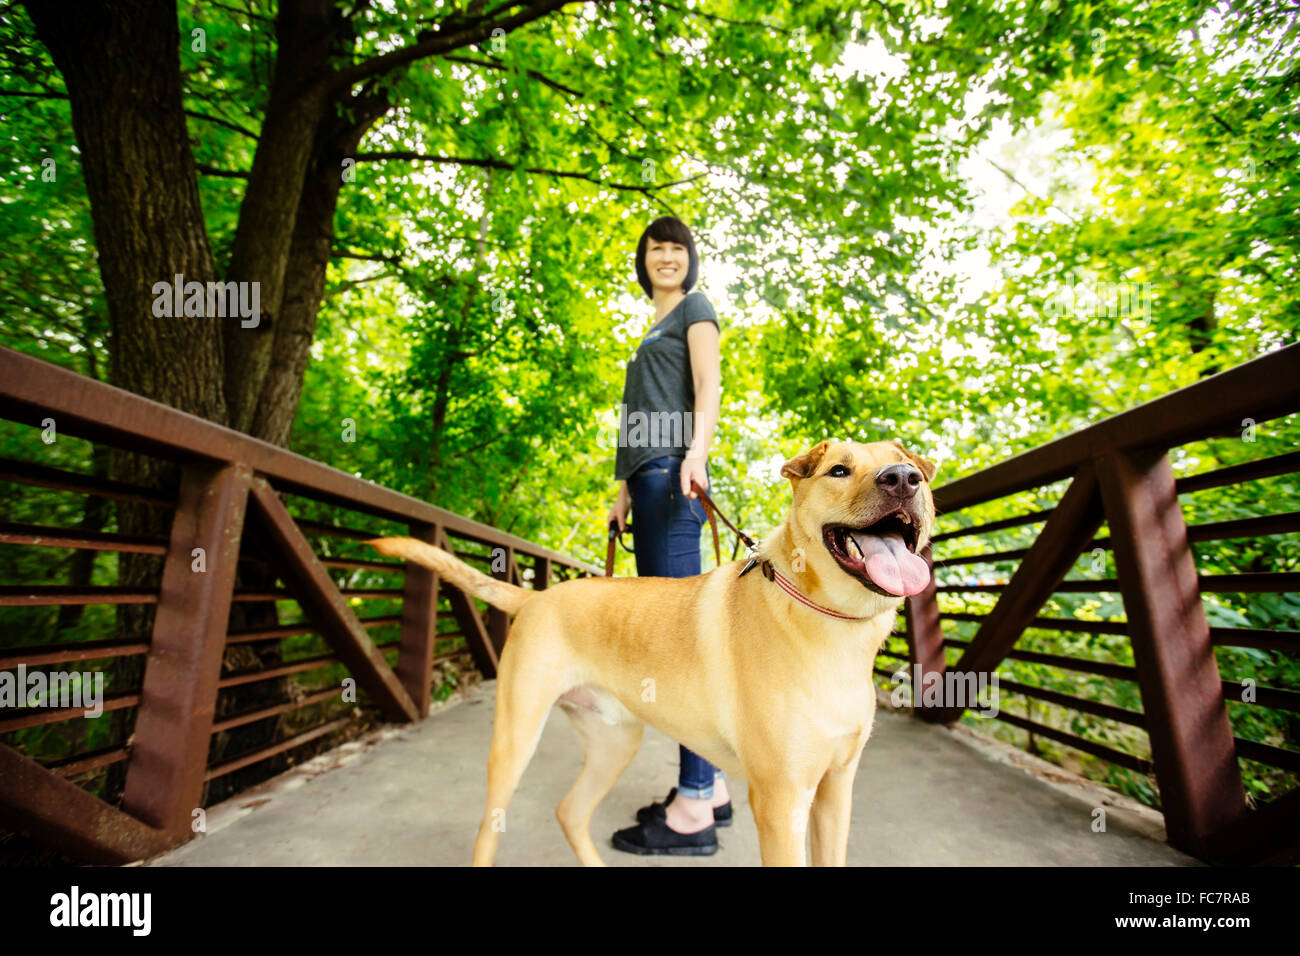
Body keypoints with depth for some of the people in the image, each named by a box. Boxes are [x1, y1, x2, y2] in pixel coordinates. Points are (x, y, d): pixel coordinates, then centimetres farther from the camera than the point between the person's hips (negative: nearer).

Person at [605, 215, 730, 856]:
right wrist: (624, 490, 22)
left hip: (671, 475, -9)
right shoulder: (654, 329, 32)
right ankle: (710, 786, 13)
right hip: (648, 481, 9)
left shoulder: (695, 308, 11)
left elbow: (708, 387, -5)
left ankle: (693, 808, -6)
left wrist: (696, 453, -22)